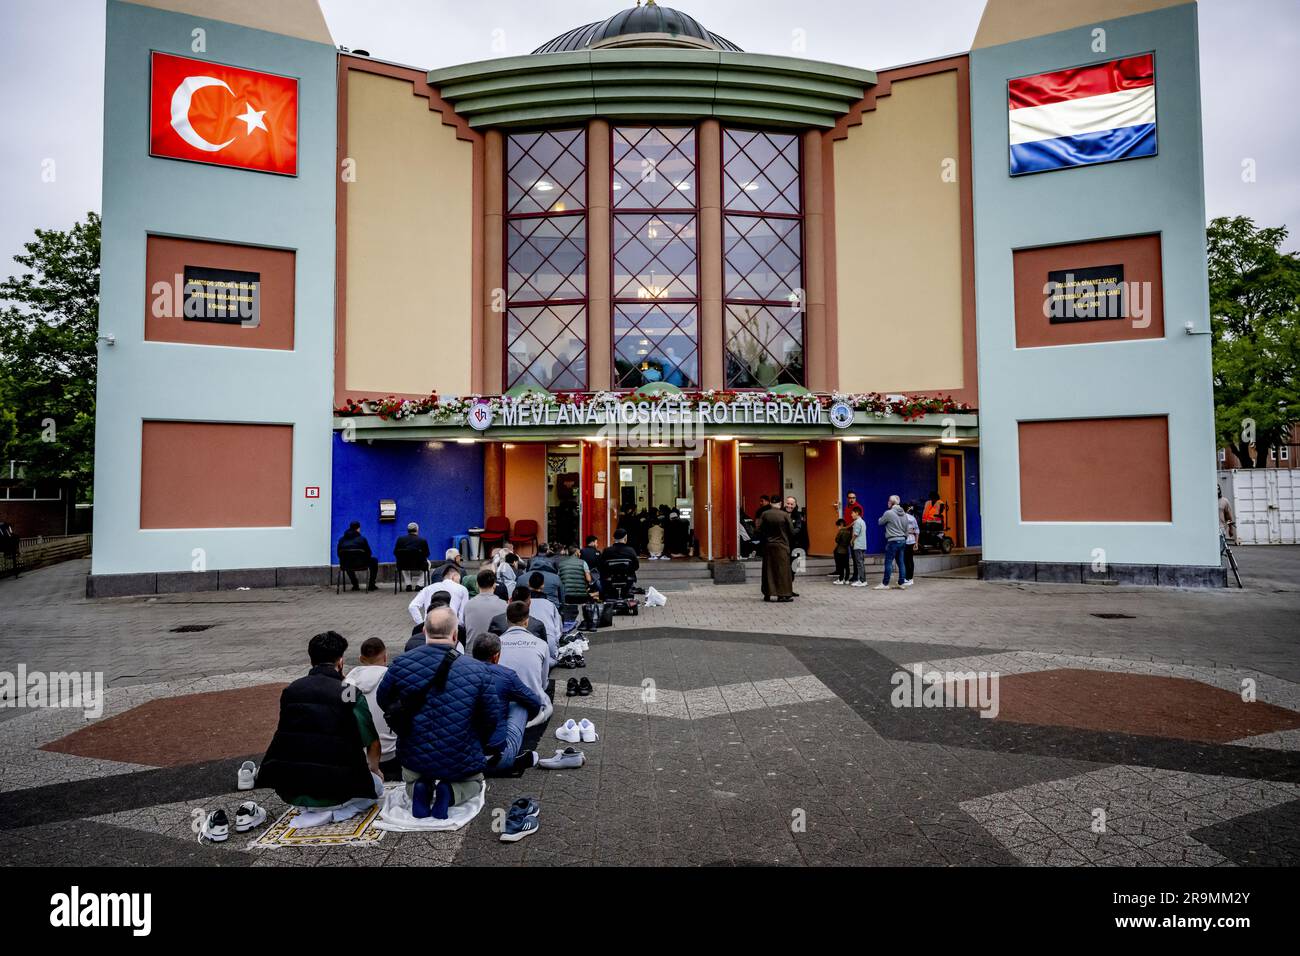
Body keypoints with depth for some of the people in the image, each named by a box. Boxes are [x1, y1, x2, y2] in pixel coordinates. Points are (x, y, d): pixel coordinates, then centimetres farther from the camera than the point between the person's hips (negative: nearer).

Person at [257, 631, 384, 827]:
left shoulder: (290, 690, 6)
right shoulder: (350, 694, -7)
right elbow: (373, 744, -1)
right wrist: (374, 769, 23)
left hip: (289, 791, 5)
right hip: (333, 790, -5)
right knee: (376, 785, 23)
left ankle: (312, 808, 12)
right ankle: (332, 812, -2)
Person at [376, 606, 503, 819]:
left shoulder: (400, 664, -13)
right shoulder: (478, 671, -18)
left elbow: (383, 701, 4)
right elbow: (492, 718, -9)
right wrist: (476, 746, 12)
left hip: (414, 757, 2)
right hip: (461, 762, -2)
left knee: (411, 782, 37)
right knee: (474, 783, 32)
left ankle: (419, 789, 1)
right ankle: (450, 793, -2)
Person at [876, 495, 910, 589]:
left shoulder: (888, 513, -13)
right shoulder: (904, 514, 9)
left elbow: (880, 522, 1)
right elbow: (906, 529, 14)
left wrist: (882, 518, 21)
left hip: (893, 541, -7)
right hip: (902, 540, 7)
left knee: (888, 563, -2)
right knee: (900, 562, 12)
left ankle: (885, 584, 1)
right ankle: (902, 582, 14)